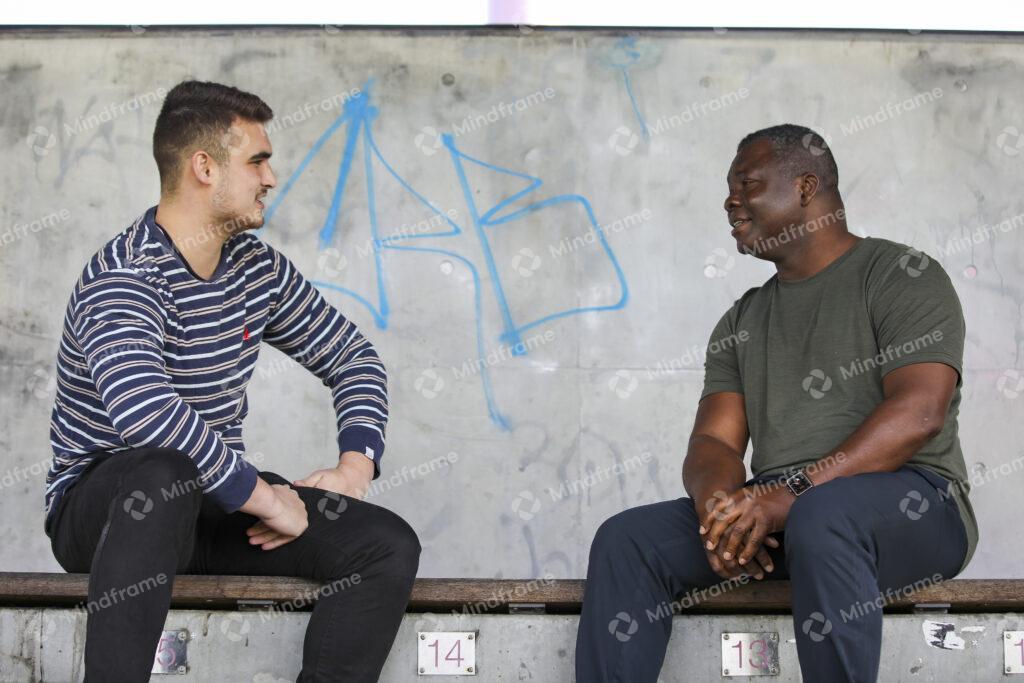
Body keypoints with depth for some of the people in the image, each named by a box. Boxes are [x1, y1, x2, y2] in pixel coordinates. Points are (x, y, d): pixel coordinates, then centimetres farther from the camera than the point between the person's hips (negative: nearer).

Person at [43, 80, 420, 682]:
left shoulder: (258, 267, 4)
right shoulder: (123, 278, -21)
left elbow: (354, 357, 15)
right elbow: (144, 409, -40)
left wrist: (356, 465, -3)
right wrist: (265, 498, -34)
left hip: (214, 501, 7)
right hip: (101, 506, -7)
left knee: (390, 545, -12)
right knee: (164, 472, -43)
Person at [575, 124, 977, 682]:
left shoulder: (899, 274, 1)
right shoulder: (741, 321, 21)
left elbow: (919, 412, -14)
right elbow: (712, 442, 11)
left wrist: (793, 493, -23)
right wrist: (719, 505, -16)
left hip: (911, 496, -6)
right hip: (775, 513, 6)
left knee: (822, 517, -39)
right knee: (626, 540, -15)